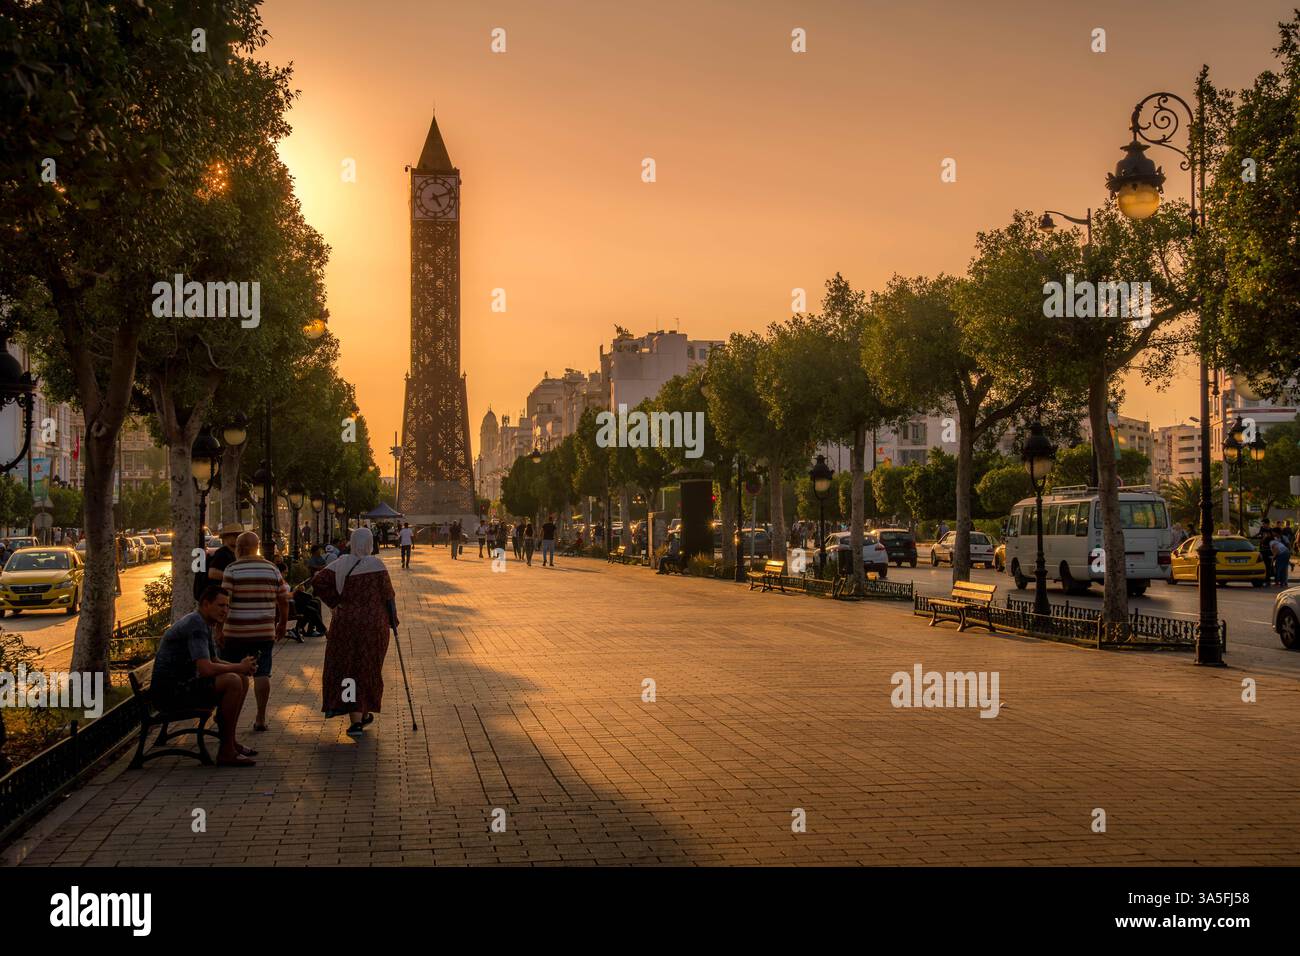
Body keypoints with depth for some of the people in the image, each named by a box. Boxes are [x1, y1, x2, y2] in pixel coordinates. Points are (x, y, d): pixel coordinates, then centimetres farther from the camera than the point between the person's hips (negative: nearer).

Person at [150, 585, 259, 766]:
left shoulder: (206, 625, 15)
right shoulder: (196, 625, -19)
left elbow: (215, 662, 22)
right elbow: (206, 669, -29)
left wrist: (243, 667, 2)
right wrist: (239, 667, -13)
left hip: (183, 685, 10)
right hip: (169, 692, -10)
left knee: (243, 680, 8)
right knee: (233, 681, -24)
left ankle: (230, 740, 12)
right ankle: (226, 752, -19)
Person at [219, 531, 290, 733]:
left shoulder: (232, 569, -7)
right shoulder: (272, 569, 4)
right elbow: (283, 601, 7)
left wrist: (219, 629, -7)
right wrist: (282, 625, 18)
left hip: (235, 633, -2)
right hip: (264, 632, 3)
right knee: (261, 673, 3)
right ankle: (261, 719, 3)